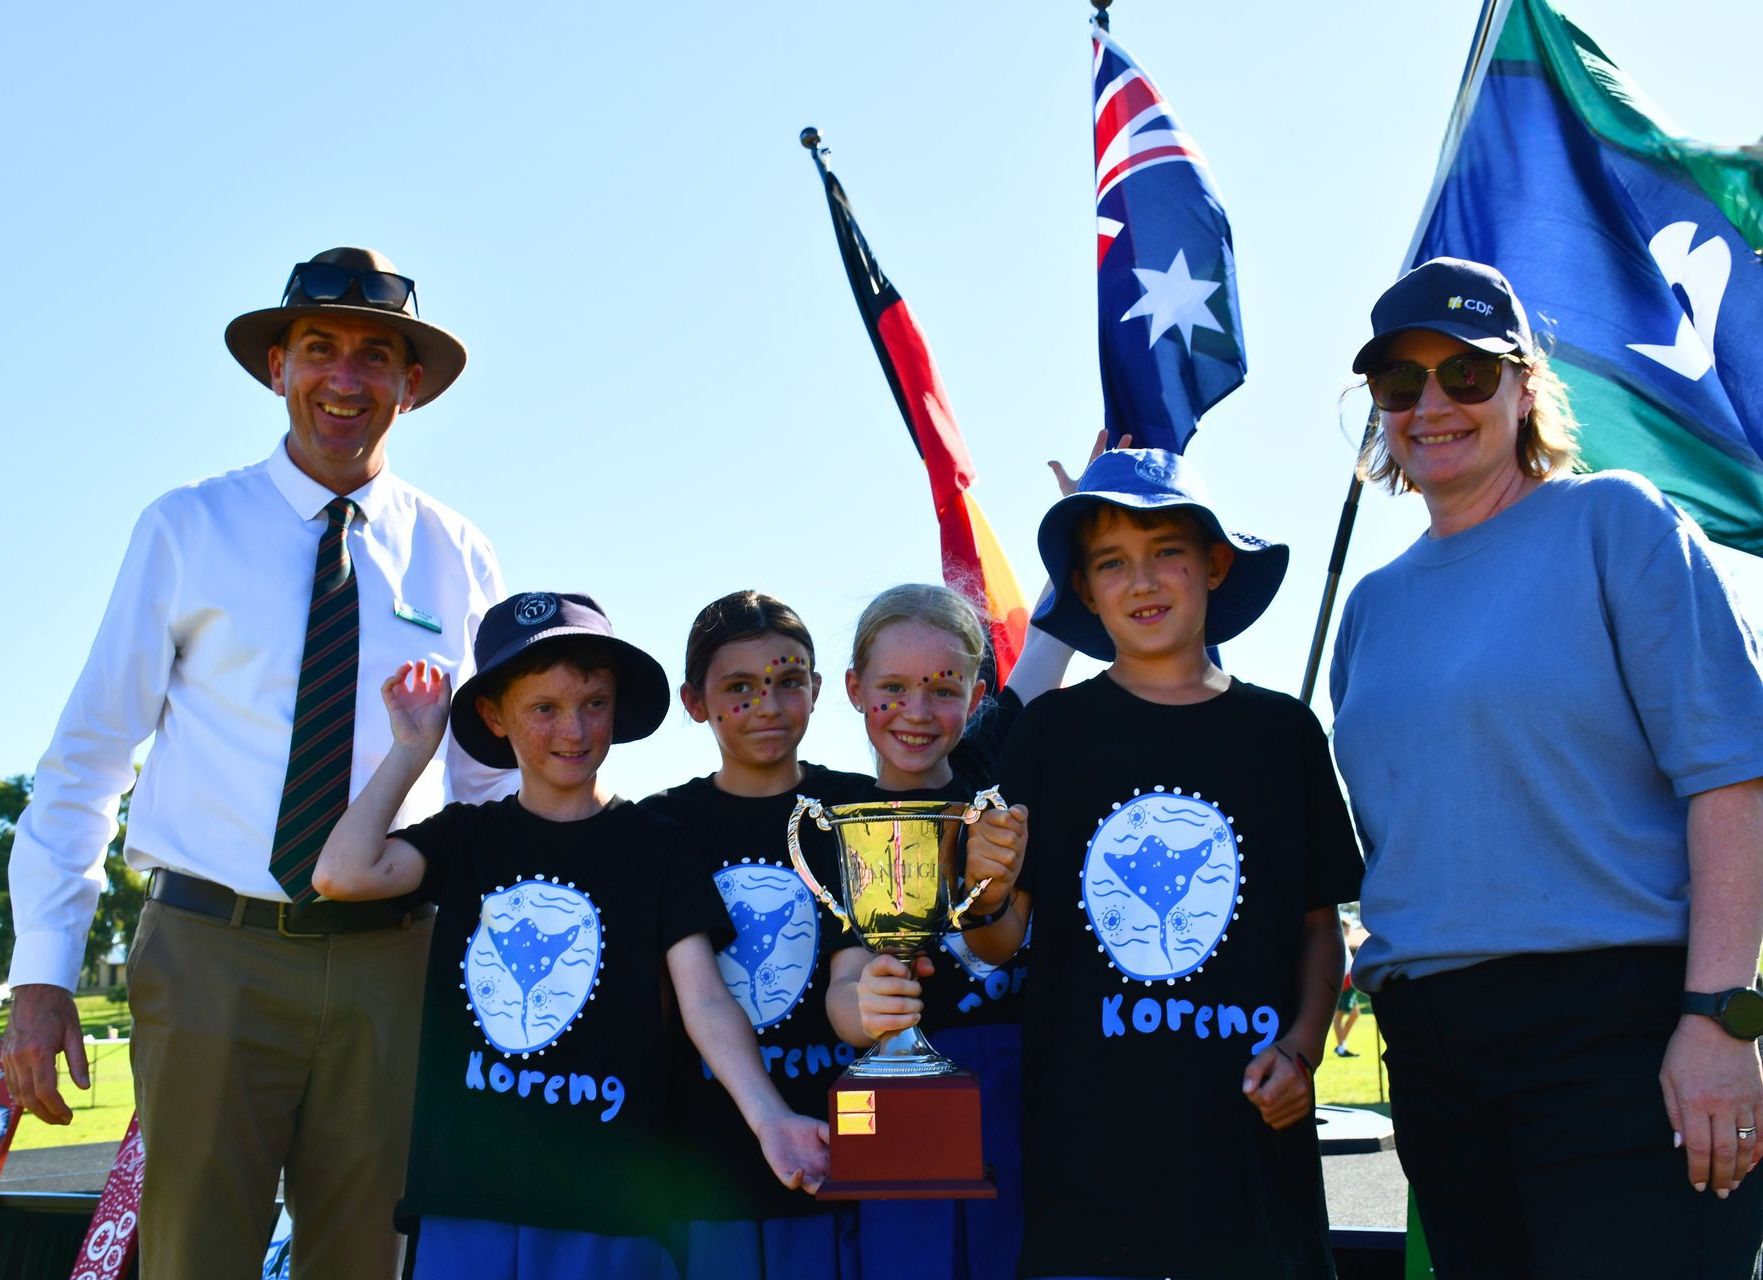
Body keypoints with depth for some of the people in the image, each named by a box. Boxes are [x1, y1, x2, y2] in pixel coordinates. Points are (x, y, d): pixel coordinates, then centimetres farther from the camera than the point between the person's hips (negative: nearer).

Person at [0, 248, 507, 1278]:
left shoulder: (459, 560, 8)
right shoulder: (185, 531, 3)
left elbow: (489, 783, 14)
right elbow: (89, 755, 3)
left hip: (391, 963, 2)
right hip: (212, 951, -1)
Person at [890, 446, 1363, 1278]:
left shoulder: (1280, 732, 7)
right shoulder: (1054, 729, 4)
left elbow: (1320, 924, 12)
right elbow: (1003, 937, 0)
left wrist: (1300, 1049, -1)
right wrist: (988, 901, -21)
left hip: (1248, 1137, 1)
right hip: (1090, 1137, -1)